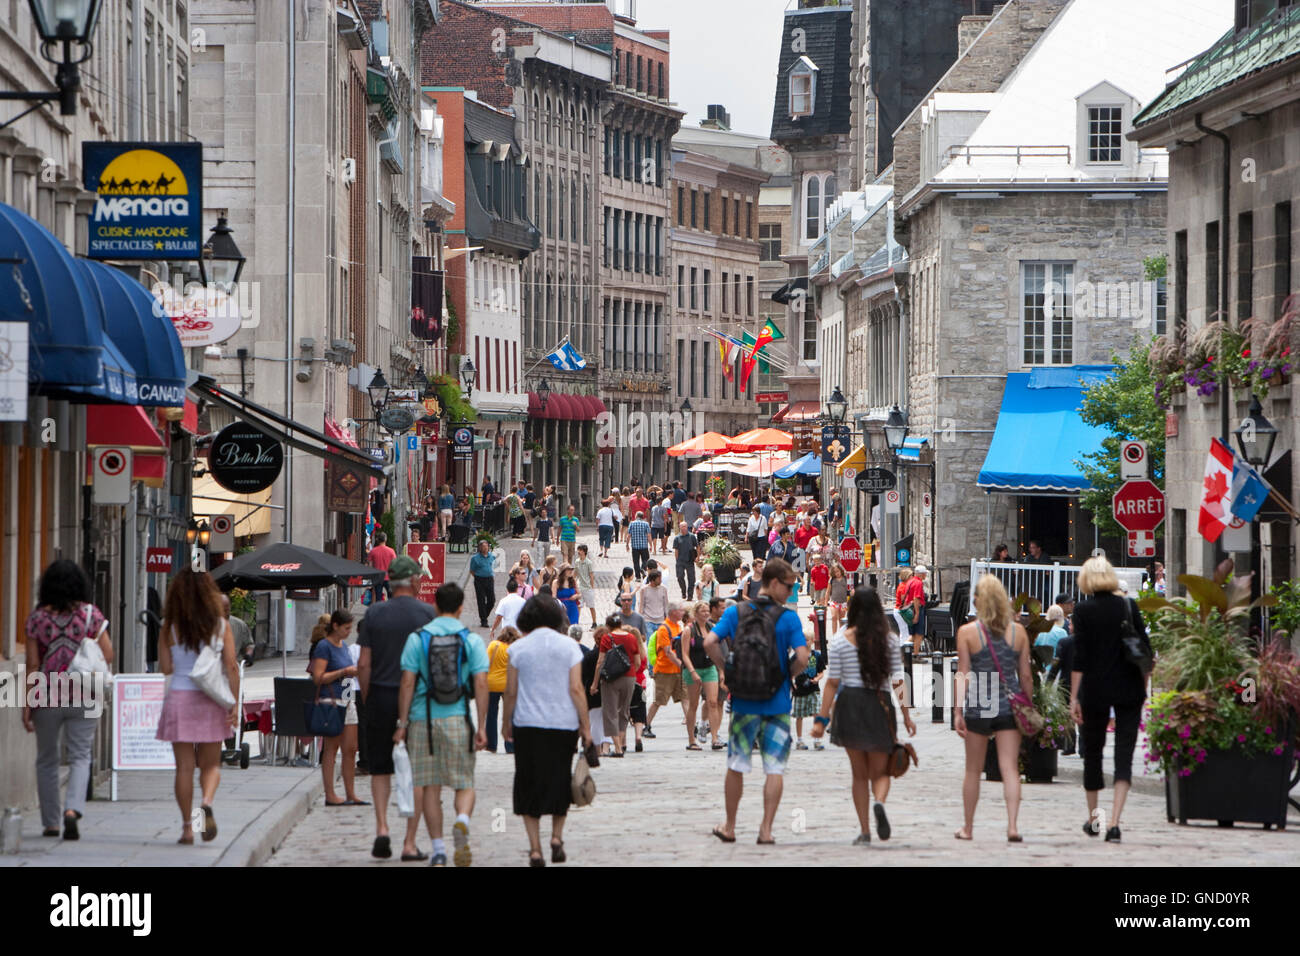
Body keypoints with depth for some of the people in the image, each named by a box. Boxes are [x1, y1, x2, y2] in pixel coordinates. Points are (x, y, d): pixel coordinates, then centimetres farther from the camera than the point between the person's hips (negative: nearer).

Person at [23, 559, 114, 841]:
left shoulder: (37, 617, -3)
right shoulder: (91, 614, -4)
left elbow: (32, 664, -3)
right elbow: (107, 655, -4)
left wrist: (27, 704, 0)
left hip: (47, 698, 0)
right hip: (83, 697, 0)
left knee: (47, 760, 13)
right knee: (80, 757, 3)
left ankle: (50, 822, 16)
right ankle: (72, 809, -20)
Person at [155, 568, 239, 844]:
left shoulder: (171, 627, -4)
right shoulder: (220, 625, -1)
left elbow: (166, 667, -1)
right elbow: (231, 667, -4)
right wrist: (234, 704, -1)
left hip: (179, 697, -1)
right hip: (211, 698, 1)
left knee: (184, 767, 5)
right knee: (211, 764, 11)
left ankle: (187, 827, 3)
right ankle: (207, 803, -18)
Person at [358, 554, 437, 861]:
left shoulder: (374, 614, 1)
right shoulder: (428, 614, -3)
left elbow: (363, 665, -1)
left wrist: (366, 702, 10)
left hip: (381, 698, 1)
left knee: (380, 767, 14)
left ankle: (381, 828, -5)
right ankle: (410, 844, 4)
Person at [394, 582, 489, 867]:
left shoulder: (417, 638, 1)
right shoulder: (472, 640, 1)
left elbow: (407, 683, -2)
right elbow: (481, 684, -3)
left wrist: (402, 723, 2)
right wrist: (482, 727, -1)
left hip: (423, 719, 0)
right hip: (458, 719, 0)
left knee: (430, 787, 7)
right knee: (465, 784, 8)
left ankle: (438, 850, 6)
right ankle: (462, 821, -23)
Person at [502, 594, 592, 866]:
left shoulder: (518, 647, -1)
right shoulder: (569, 646, 0)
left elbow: (511, 691, -1)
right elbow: (576, 688, -4)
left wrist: (507, 723, 12)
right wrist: (586, 726, 1)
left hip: (528, 724, -1)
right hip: (564, 724, 1)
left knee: (530, 784, 5)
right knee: (559, 781, 18)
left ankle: (535, 848, -1)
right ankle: (557, 836, 7)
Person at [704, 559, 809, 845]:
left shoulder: (735, 613, 1)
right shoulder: (788, 618, -7)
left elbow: (710, 643, -10)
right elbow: (802, 658, -14)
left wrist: (727, 672, 2)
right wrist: (785, 676, 5)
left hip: (744, 703, 2)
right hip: (777, 703, -2)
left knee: (736, 766, 12)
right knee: (774, 768, 4)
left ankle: (729, 827, 20)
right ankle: (766, 829, 0)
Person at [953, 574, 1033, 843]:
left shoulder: (967, 632, -5)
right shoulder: (1018, 632, 1)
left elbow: (963, 675, -7)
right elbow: (1025, 675, 4)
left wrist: (958, 711, -5)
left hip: (977, 708, -1)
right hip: (1010, 707, 1)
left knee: (973, 770, 12)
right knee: (1010, 768, -1)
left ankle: (968, 827, 22)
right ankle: (1012, 825, -14)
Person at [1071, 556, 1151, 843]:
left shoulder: (1084, 610, -5)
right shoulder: (1129, 606, 2)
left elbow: (1080, 656, -8)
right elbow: (1146, 650, 3)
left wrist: (1074, 696, -6)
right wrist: (1142, 688, 13)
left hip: (1095, 689, -1)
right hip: (1129, 690, 1)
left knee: (1092, 750, 16)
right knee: (1124, 754, -2)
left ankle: (1092, 818, 27)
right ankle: (1114, 822, -16)